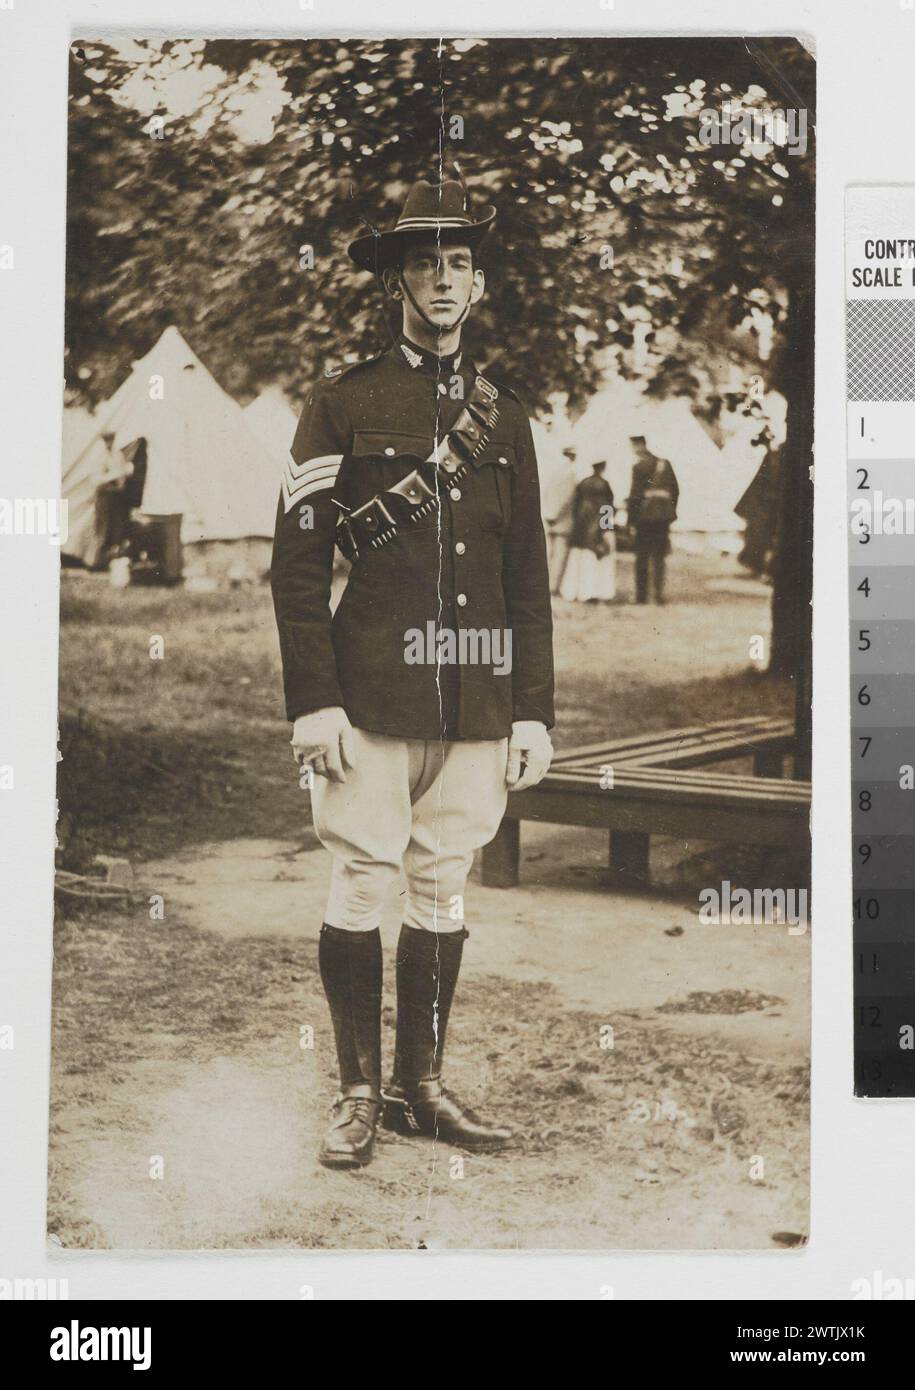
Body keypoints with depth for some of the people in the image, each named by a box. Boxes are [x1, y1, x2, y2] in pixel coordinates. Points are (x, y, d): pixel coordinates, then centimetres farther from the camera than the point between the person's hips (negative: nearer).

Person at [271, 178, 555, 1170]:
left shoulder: (503, 415, 14)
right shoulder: (342, 404, 2)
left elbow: (528, 577, 14)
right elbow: (297, 563, -2)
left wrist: (533, 711, 8)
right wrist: (313, 703, -9)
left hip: (477, 706, 4)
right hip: (373, 697, -4)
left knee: (444, 892, 9)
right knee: (360, 885, 0)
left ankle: (420, 1085, 21)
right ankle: (358, 1091, 13)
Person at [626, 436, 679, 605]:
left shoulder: (640, 466, -9)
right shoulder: (665, 463, 8)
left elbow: (635, 495, -12)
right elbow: (675, 490, 12)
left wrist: (631, 521, -8)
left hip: (645, 516, -4)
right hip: (664, 516, 5)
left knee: (642, 556, 5)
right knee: (659, 556, 8)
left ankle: (641, 595, 7)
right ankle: (658, 592, 0)